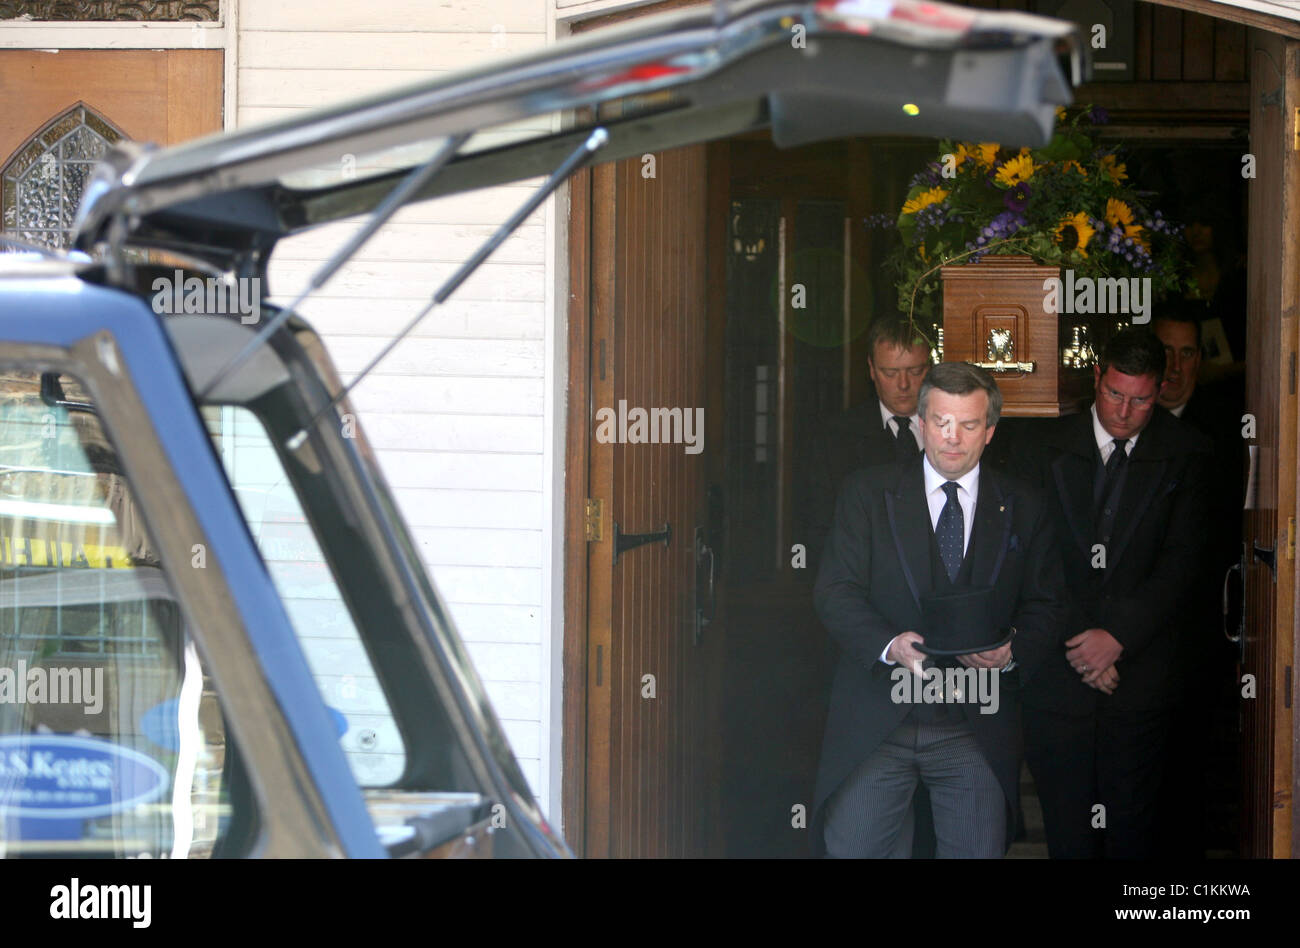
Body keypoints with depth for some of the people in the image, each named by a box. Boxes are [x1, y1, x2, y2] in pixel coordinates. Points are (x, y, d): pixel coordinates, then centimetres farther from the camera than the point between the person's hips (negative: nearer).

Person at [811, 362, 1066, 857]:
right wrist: (889, 645, -21)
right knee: (849, 847, -4)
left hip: (976, 728, 1)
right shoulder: (867, 492, 5)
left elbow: (1045, 604, 9)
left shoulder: (1024, 508, 10)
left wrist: (1013, 651, -13)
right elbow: (835, 590, -3)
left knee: (978, 852, 1)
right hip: (876, 722, -1)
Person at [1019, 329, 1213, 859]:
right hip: (1059, 675, 1)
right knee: (1067, 830, 3)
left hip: (1140, 671, -1)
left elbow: (1183, 558, -3)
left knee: (1132, 828, 3)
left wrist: (1118, 635, -12)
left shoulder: (1184, 454, 3)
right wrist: (1077, 649, -8)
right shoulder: (1051, 448, 5)